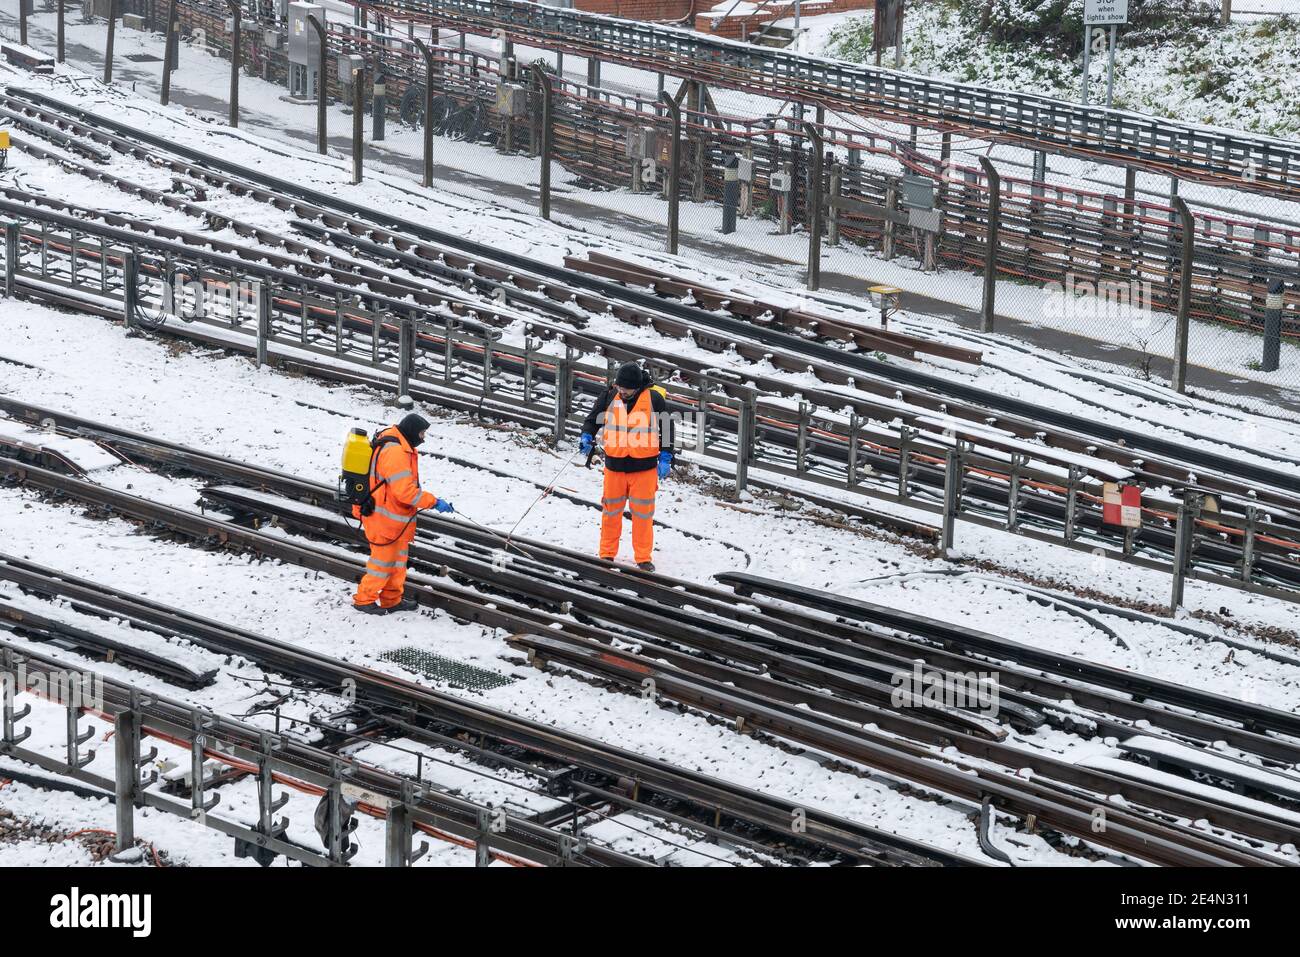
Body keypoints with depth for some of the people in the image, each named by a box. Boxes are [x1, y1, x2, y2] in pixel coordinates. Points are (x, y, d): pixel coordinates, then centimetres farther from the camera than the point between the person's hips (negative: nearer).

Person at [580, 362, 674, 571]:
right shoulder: (609, 396, -3)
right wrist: (587, 436, -10)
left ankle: (643, 558, 13)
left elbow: (667, 428, 2)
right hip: (615, 465, 2)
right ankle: (607, 554, 22)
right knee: (611, 511, 9)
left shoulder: (654, 399, -8)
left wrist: (665, 458, -2)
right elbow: (593, 419, 9)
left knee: (643, 513, 4)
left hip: (644, 467, -2)